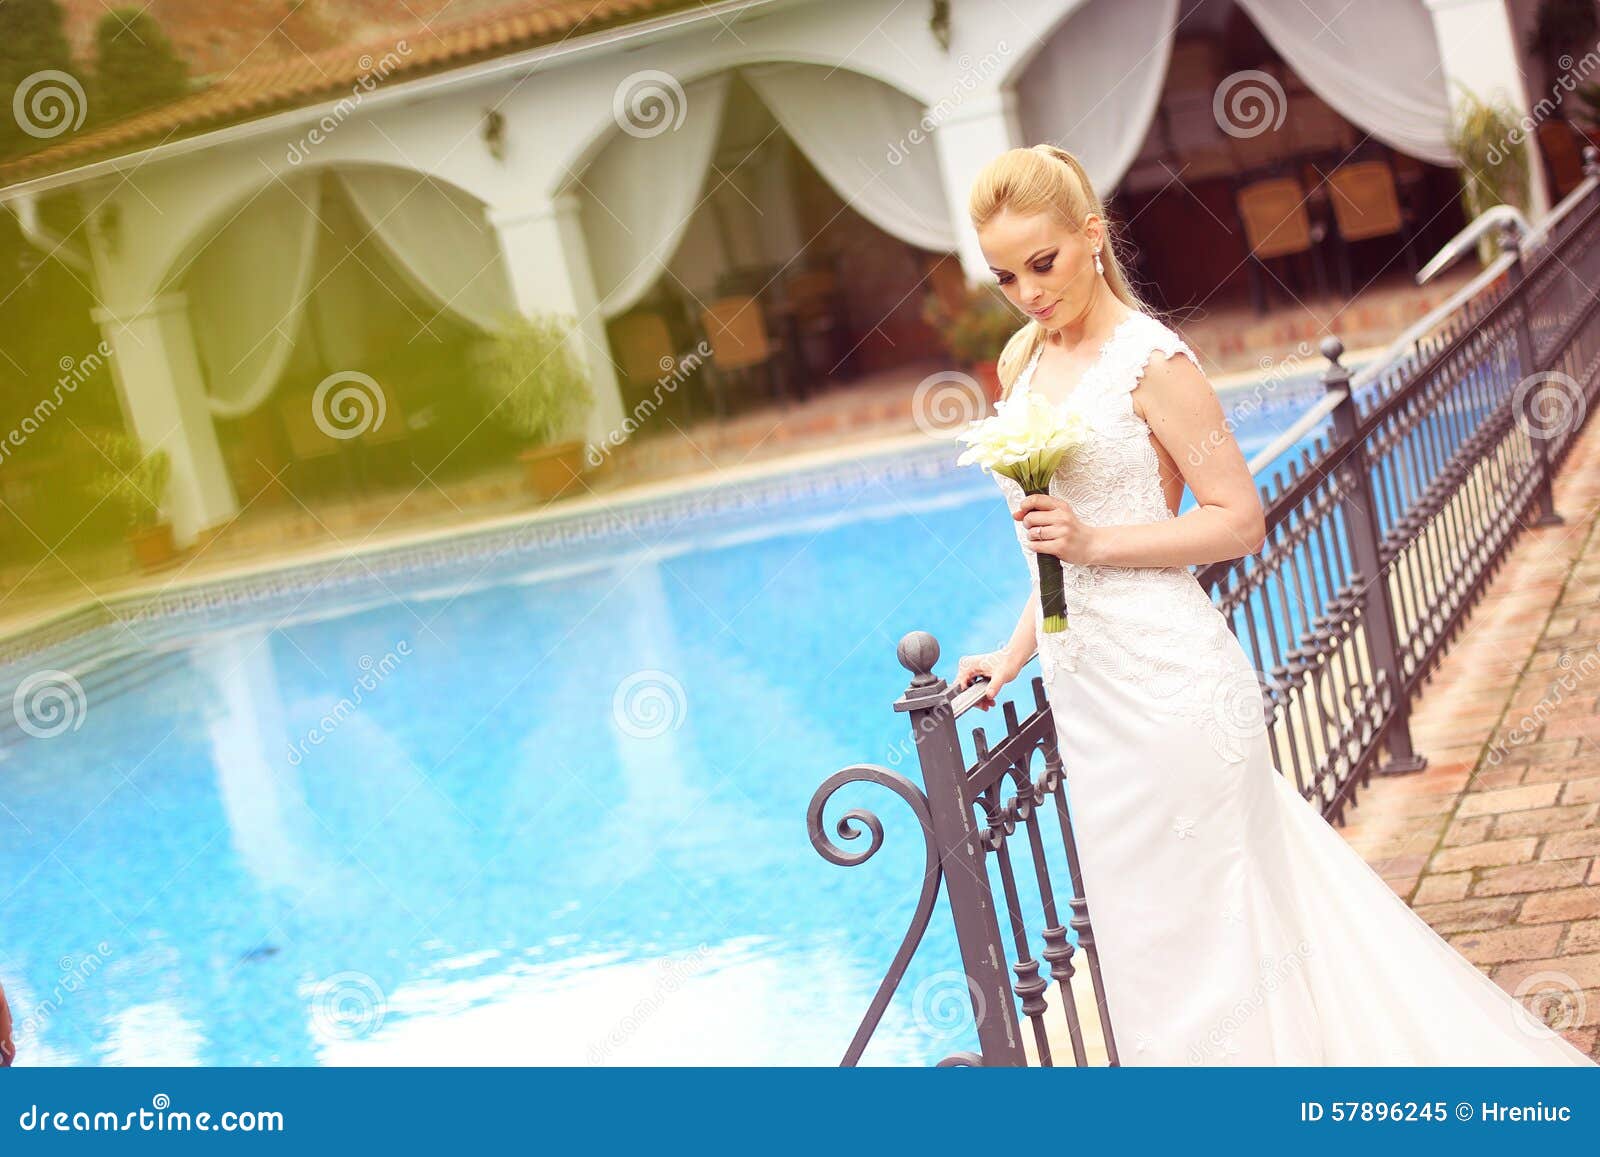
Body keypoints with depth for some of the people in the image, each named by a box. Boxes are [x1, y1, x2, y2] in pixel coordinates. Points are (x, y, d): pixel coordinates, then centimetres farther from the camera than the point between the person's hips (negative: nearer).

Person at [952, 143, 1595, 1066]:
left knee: (1200, 928, 0)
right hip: (1086, 684, 8)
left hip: (1165, 678, -8)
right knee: (1149, 919, 16)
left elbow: (1240, 522, -14)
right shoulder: (1023, 358, 10)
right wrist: (1018, 651, 14)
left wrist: (1093, 541, -20)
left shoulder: (1149, 359, -13)